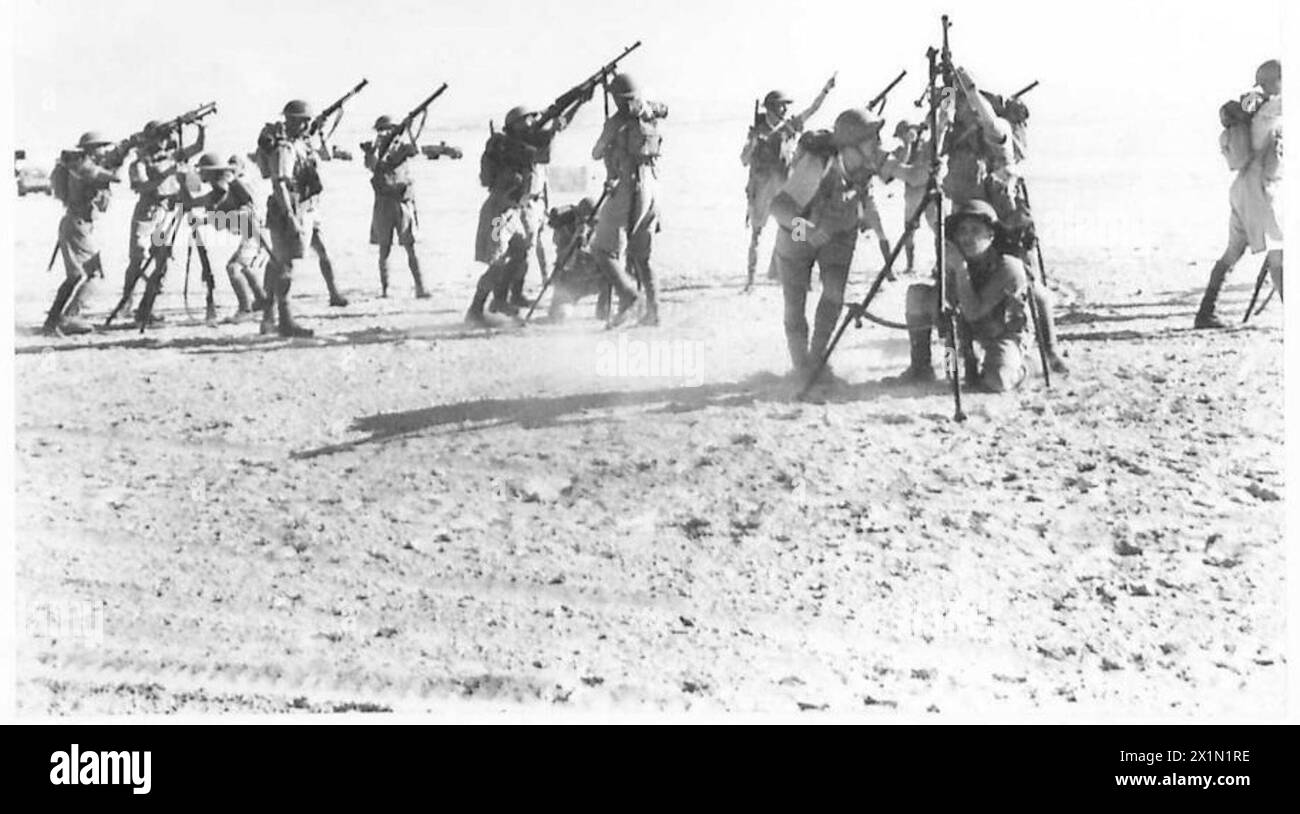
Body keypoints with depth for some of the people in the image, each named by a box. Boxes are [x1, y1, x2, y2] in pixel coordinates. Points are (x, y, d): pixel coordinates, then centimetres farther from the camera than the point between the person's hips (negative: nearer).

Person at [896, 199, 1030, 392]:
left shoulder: (1009, 268, -29)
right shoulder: (957, 261, -13)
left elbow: (973, 312, -33)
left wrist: (961, 270, -37)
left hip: (1003, 333, -5)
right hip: (970, 326, 5)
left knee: (997, 382, -36)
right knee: (917, 294, -13)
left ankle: (1017, 367, 5)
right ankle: (920, 368, 0)